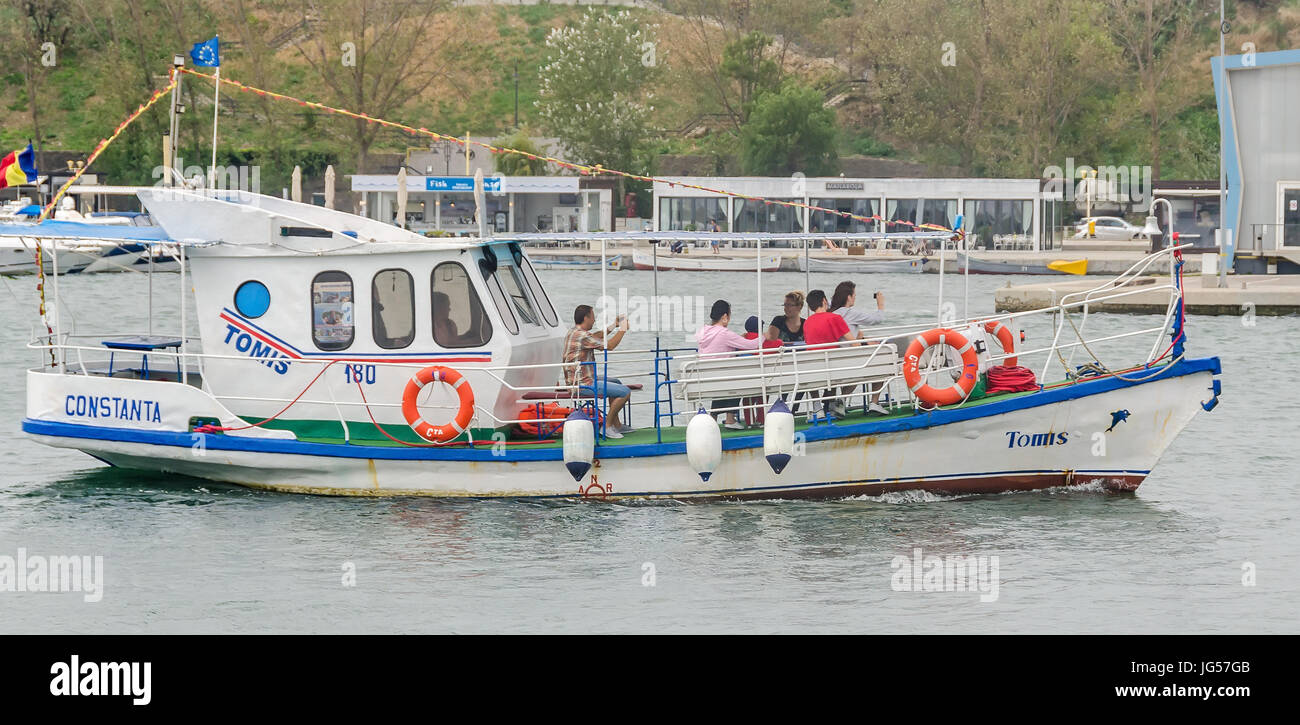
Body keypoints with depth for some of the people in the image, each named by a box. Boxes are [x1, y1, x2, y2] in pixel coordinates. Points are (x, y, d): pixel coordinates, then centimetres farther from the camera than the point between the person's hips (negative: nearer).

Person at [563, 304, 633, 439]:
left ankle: (617, 425, 30)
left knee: (616, 382, 29)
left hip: (576, 381, 11)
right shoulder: (582, 336, -21)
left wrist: (613, 327, 23)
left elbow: (595, 336, 28)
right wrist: (623, 329, -4)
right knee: (625, 391, -14)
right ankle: (607, 426, -5)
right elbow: (609, 346, -17)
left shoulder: (573, 332, 11)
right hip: (583, 384, -11)